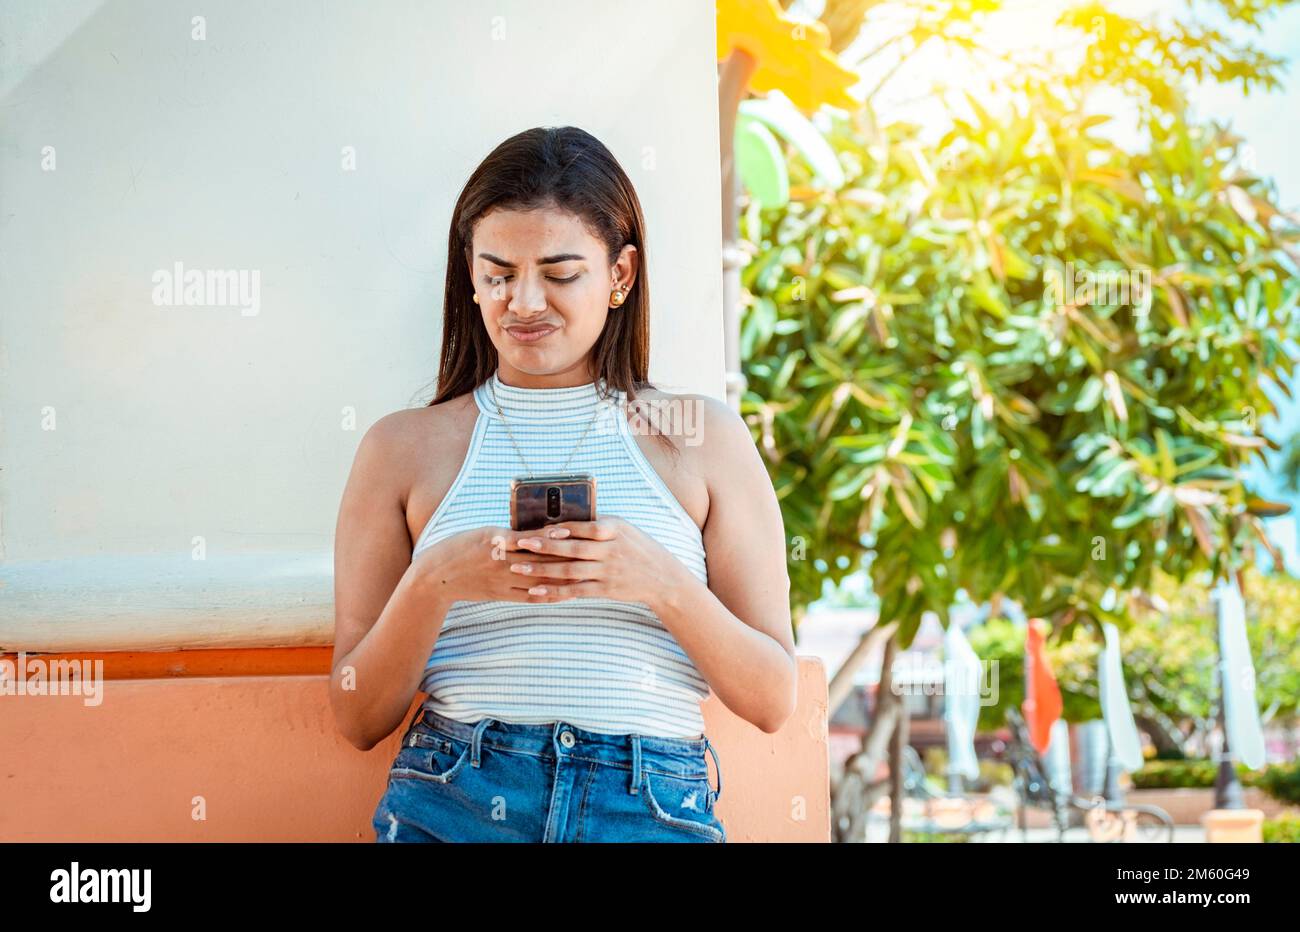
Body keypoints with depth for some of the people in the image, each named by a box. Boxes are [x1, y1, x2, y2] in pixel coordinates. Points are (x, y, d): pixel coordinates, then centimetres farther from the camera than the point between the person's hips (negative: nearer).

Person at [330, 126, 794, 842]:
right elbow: (359, 718, 10)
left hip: (654, 810, 0)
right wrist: (433, 582, -8)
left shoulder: (703, 437, 12)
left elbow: (771, 700, 8)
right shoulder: (404, 447, 12)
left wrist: (662, 582, -9)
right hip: (454, 804, 0)